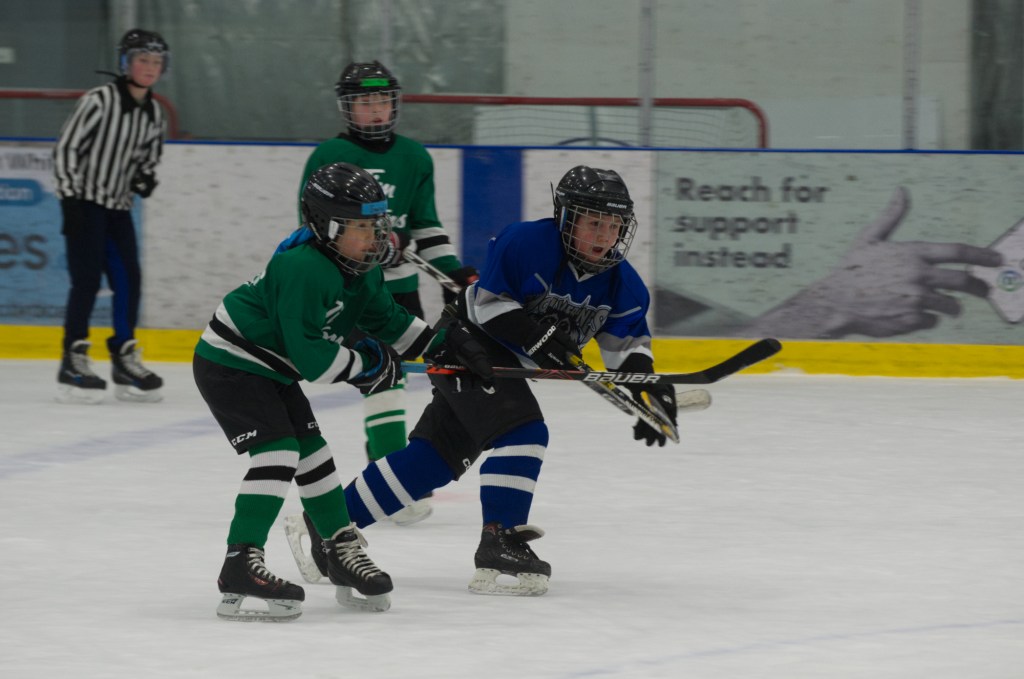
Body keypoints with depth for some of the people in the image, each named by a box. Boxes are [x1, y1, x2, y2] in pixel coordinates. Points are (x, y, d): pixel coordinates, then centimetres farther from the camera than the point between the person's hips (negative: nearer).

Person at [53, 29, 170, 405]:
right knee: (87, 281, -11)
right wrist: (70, 197, -17)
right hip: (85, 202, -7)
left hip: (119, 208, 7)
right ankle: (73, 364, -8)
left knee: (128, 281, 4)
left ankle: (125, 361, 14)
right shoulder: (99, 101, -13)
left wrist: (145, 178, -1)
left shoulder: (153, 113, 8)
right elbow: (65, 148, -13)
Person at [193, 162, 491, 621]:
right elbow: (310, 355, -31)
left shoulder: (360, 271, 1)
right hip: (229, 366, -10)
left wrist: (447, 344, 6)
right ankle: (240, 565, -24)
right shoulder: (304, 268, -30)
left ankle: (343, 551, 26)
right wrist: (367, 364, -20)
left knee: (313, 454, 14)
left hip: (271, 371, 10)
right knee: (278, 453, -20)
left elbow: (388, 321, 16)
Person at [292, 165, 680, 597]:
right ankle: (498, 546, -25)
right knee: (521, 432, -25)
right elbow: (488, 302, -22)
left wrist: (651, 388, -14)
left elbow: (628, 343, 2)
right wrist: (536, 336, -31)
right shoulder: (527, 243, -25)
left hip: (509, 363, 8)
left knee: (436, 456, 9)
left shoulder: (622, 285, -5)